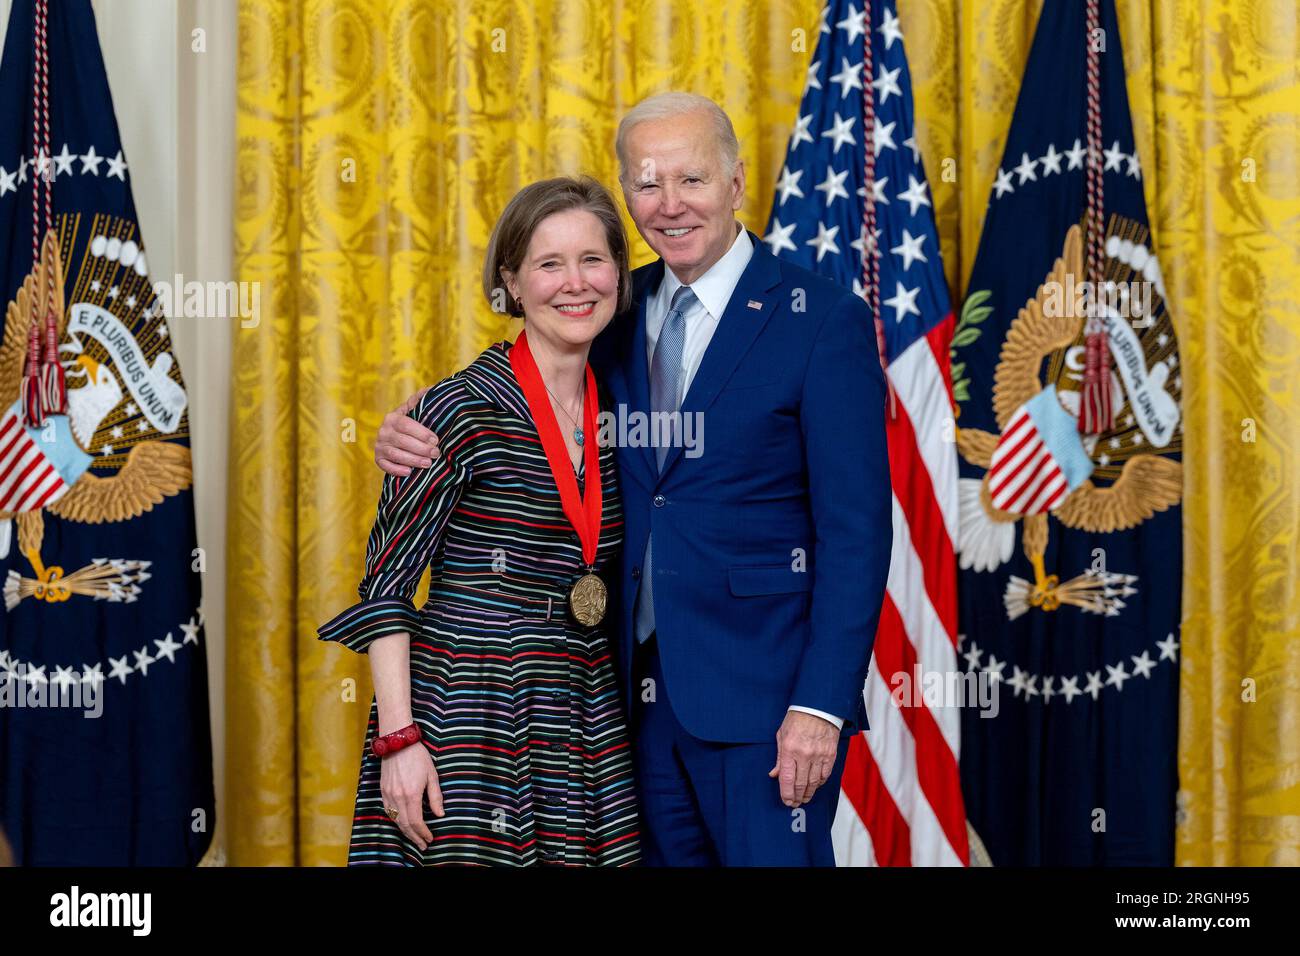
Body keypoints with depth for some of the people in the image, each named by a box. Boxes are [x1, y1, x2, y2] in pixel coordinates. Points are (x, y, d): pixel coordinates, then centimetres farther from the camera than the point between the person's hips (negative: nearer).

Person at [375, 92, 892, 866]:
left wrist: (821, 704, -17)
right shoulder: (618, 313, 8)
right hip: (644, 685, 5)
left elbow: (856, 530, -11)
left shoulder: (824, 319, -8)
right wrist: (415, 440, -7)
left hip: (763, 691, -5)